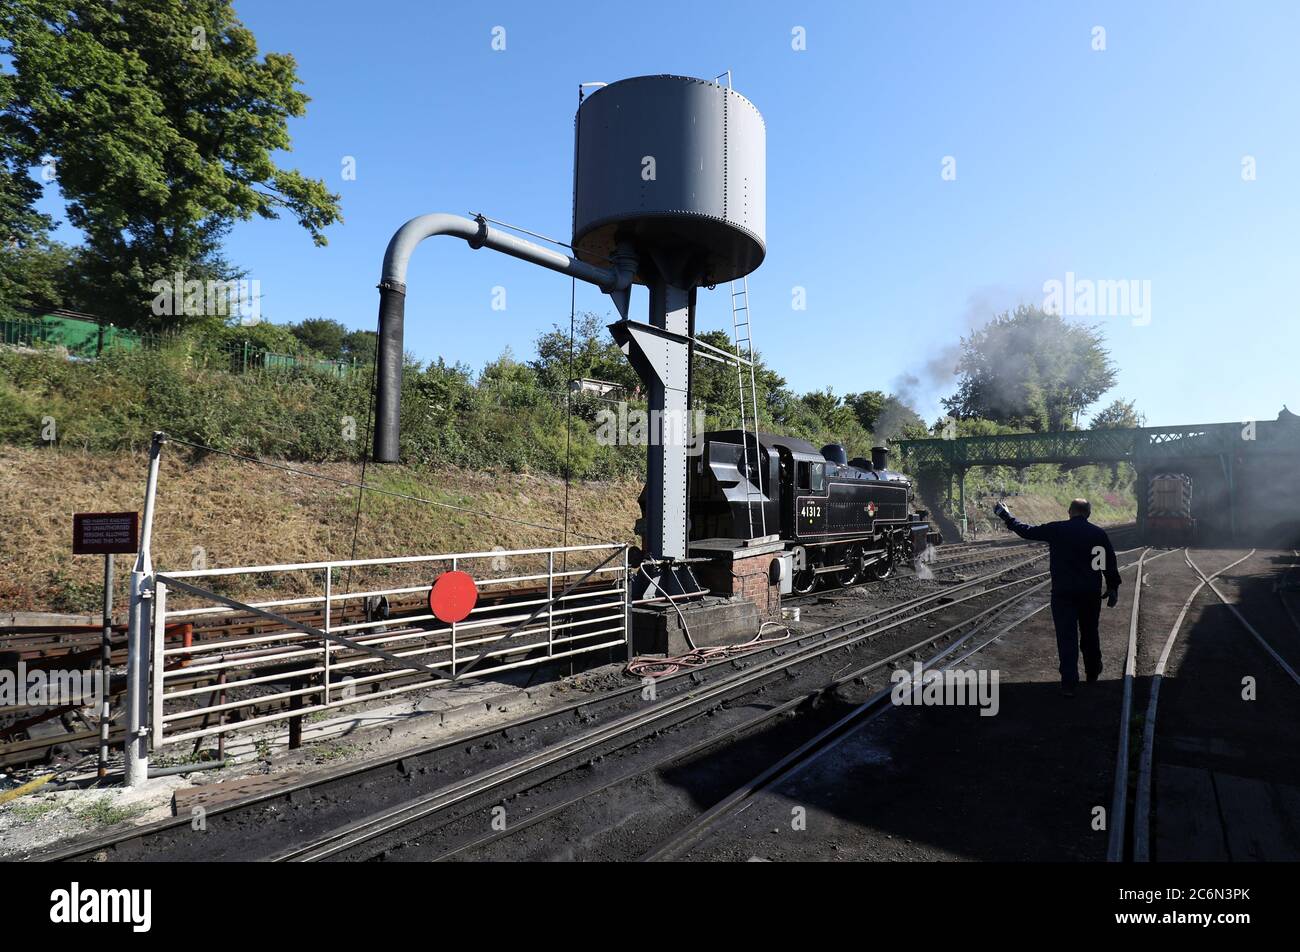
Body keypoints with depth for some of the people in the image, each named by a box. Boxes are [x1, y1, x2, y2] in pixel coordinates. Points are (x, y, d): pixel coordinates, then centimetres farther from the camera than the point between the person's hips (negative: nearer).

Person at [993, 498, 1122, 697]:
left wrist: (1006, 516, 12)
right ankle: (1093, 673, 37)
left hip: (1063, 593, -3)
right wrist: (1113, 587, 11)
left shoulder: (1056, 530, -6)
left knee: (1066, 636, -1)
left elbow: (1026, 531, 0)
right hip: (1091, 593, 3)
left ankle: (1069, 683, -4)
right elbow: (1111, 562, 3)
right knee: (1090, 634, 20)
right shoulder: (1099, 533, 1)